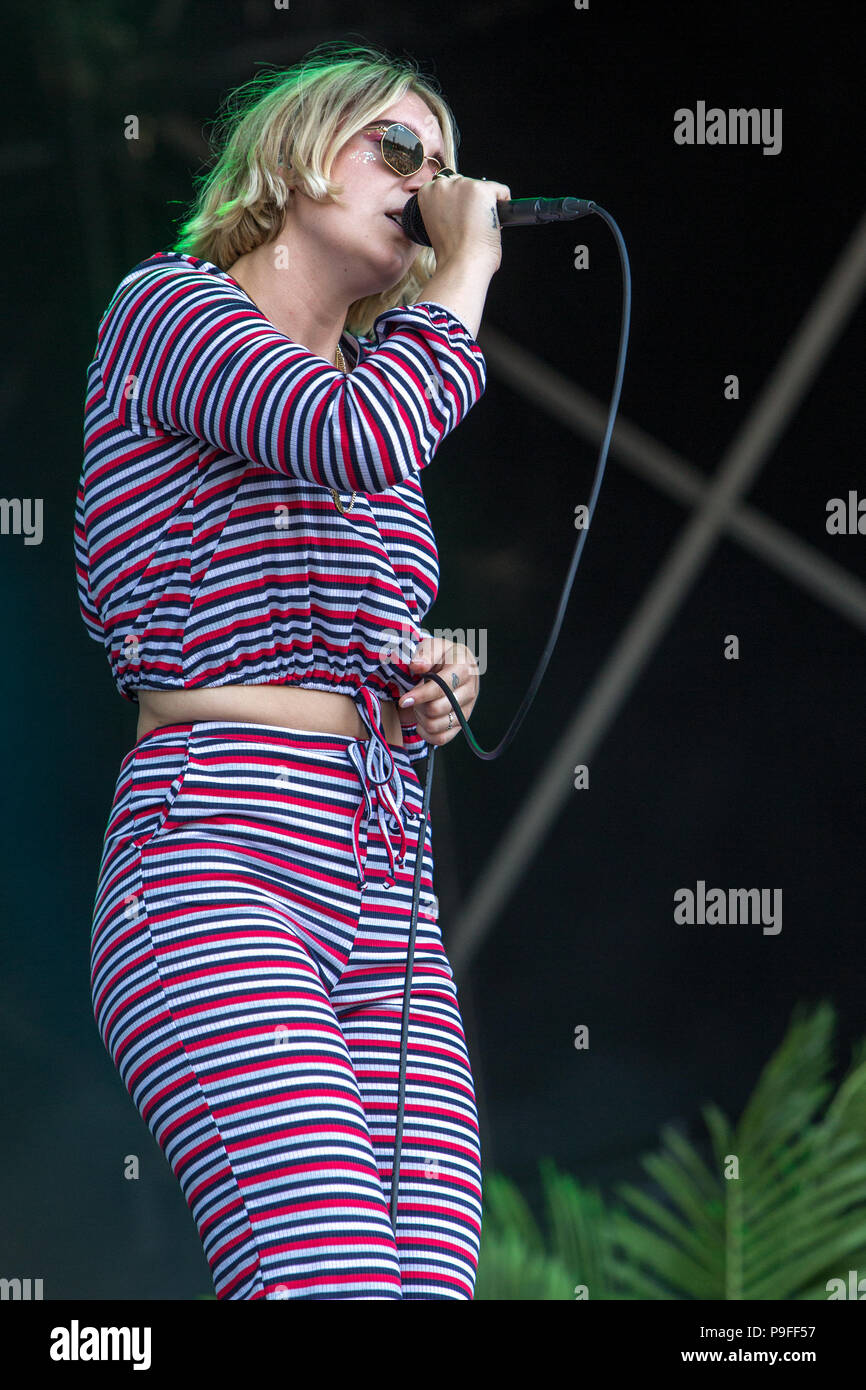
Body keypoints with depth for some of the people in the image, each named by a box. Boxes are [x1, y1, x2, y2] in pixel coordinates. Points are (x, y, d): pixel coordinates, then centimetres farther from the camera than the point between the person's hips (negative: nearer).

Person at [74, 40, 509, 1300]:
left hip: (382, 885, 7)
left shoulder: (370, 378, 27)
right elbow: (358, 435, -16)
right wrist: (466, 270, 0)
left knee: (437, 1276, -13)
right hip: (217, 857, -7)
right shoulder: (168, 306, 5)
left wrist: (428, 692, 13)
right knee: (335, 1282, -27)